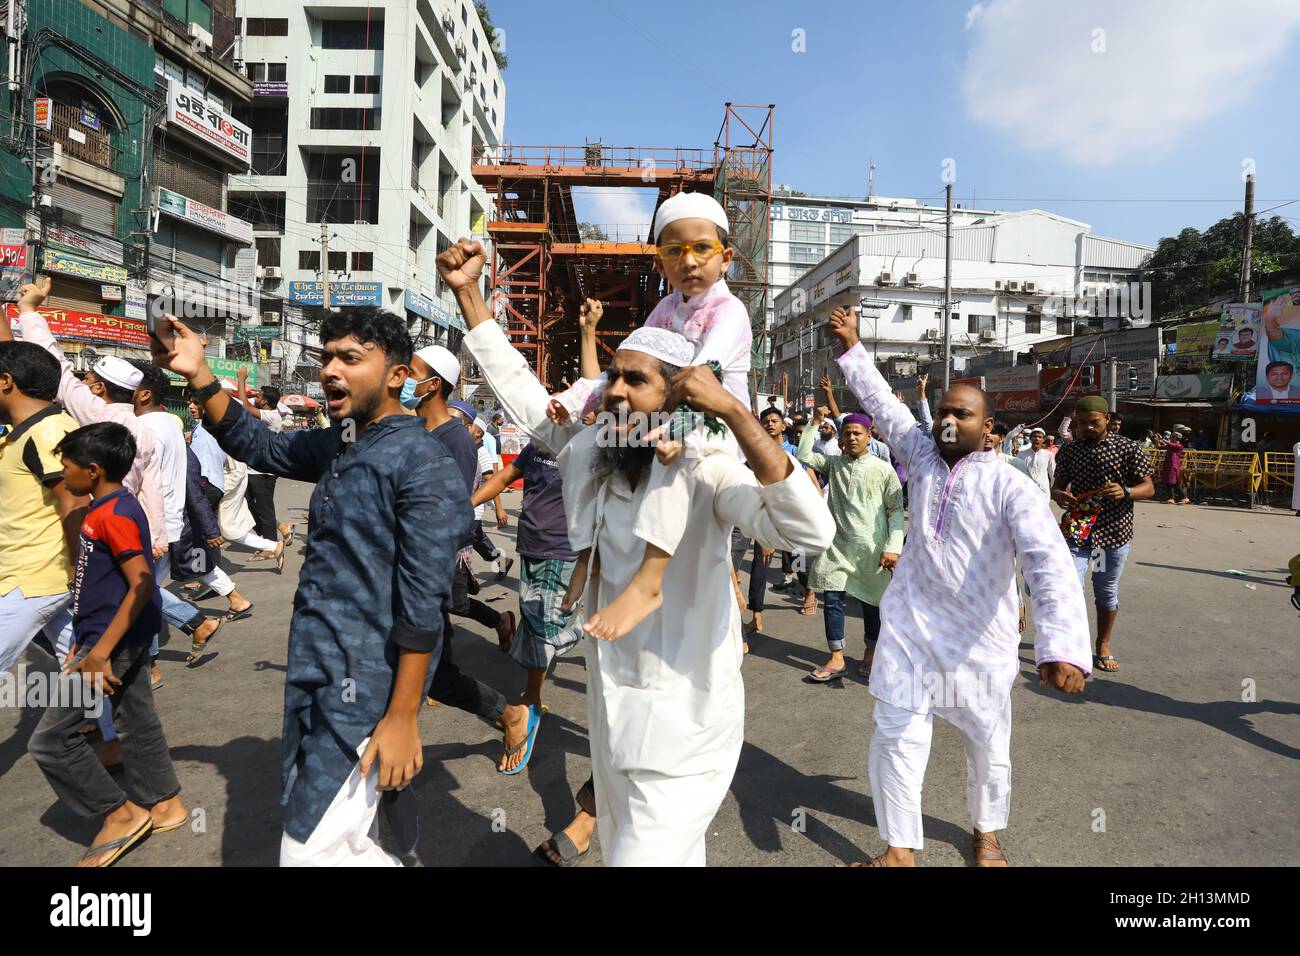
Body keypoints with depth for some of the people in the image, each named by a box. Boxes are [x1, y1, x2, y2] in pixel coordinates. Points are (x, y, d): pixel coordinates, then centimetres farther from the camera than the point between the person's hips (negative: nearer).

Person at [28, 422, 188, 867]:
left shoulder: (112, 514, -20)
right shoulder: (113, 508, 10)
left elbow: (142, 584, -27)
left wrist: (98, 654, -27)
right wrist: (85, 642, 23)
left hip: (115, 640, -10)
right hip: (124, 638, 10)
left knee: (50, 738, -1)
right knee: (139, 724, 17)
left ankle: (120, 814, 11)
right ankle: (166, 804, 30)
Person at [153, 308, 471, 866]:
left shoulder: (423, 465, -18)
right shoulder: (337, 447, 8)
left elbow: (423, 604, -21)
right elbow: (256, 445, 23)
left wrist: (402, 716, -21)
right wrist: (200, 376, 7)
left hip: (366, 689, -9)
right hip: (313, 673, 9)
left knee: (311, 852, -5)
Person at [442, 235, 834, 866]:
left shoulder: (705, 473, -21)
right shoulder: (591, 455, -2)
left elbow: (809, 532, -36)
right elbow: (519, 390, 8)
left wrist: (734, 412, -40)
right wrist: (467, 293, 5)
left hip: (683, 722, -7)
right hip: (612, 707, 7)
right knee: (622, 846, 26)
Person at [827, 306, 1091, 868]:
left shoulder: (1009, 486, -14)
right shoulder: (922, 457, 2)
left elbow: (1049, 562, -26)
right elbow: (882, 403, 9)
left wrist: (1061, 646, -40)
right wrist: (851, 348, 5)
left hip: (979, 640, -3)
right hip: (909, 629, 3)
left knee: (988, 747, 14)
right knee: (896, 740, 3)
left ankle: (986, 834, 41)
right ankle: (900, 849, 19)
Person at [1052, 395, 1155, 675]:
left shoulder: (1127, 448, -2)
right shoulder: (1070, 450, 4)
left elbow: (1149, 488, -1)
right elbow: (1058, 483, 11)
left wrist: (1125, 492, -23)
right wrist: (1058, 494, -13)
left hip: (1114, 531, -1)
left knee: (1107, 592, 12)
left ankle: (1104, 647, 30)